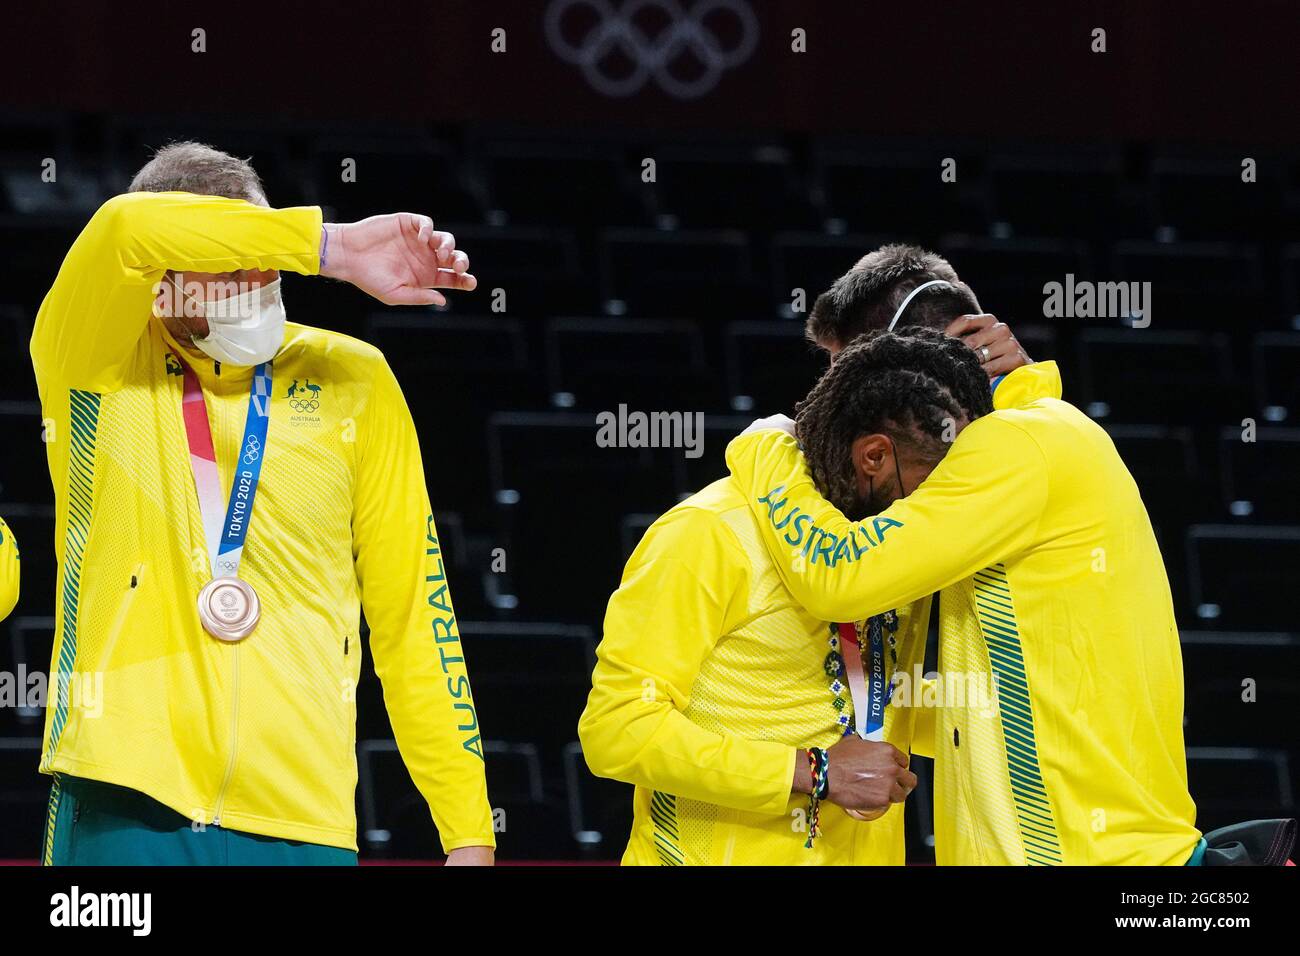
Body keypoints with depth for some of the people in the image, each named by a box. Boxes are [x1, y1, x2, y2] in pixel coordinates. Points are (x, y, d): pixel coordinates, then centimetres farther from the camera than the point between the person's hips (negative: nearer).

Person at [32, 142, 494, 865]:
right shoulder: (100, 366, 4)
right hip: (124, 805, -2)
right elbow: (125, 230, -18)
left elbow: (414, 612, 9)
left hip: (300, 818, 2)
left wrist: (470, 832, 4)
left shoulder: (353, 379, 10)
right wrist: (334, 248, -14)